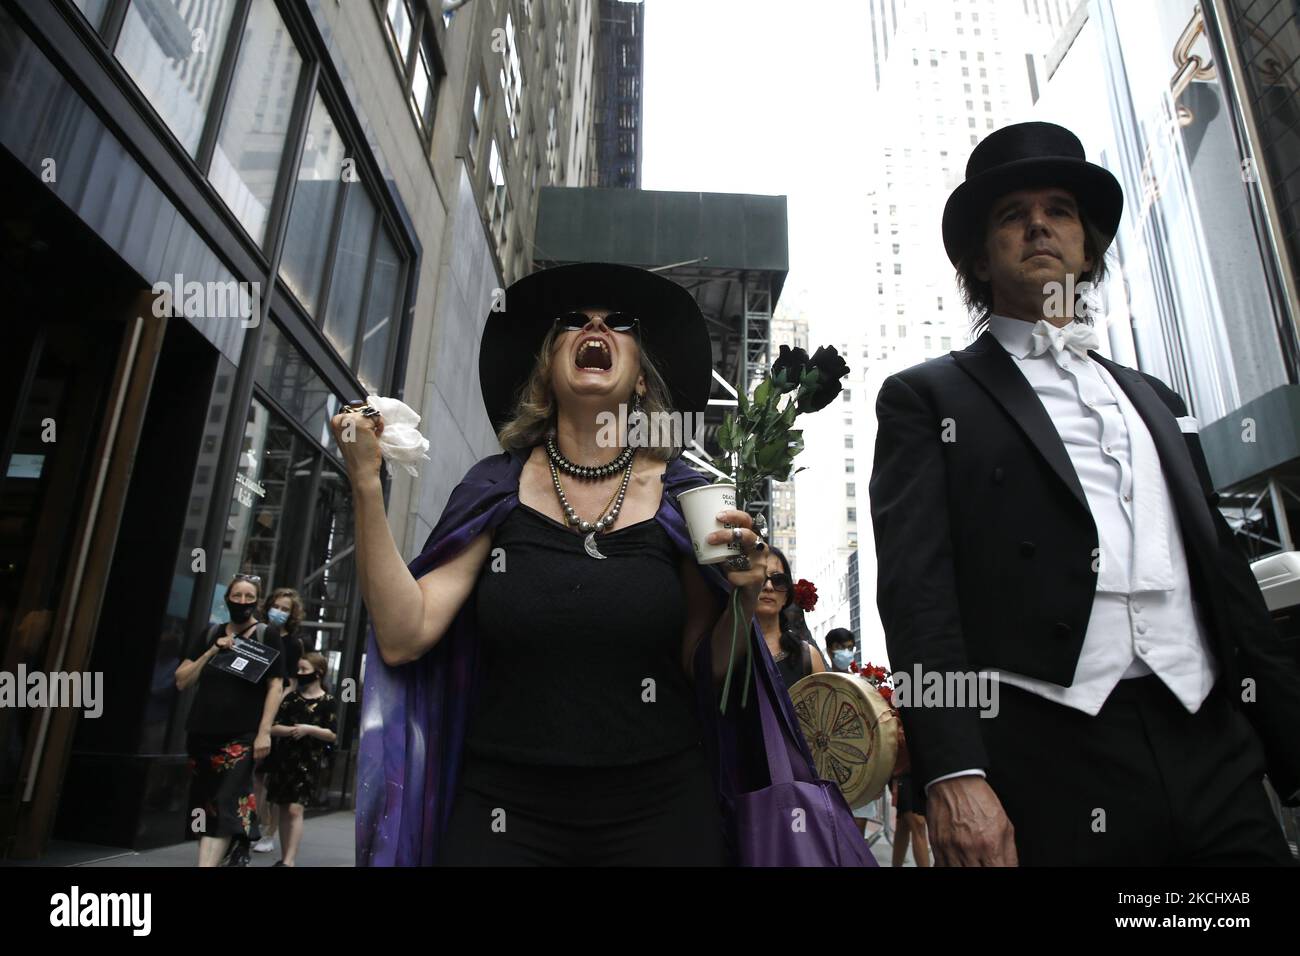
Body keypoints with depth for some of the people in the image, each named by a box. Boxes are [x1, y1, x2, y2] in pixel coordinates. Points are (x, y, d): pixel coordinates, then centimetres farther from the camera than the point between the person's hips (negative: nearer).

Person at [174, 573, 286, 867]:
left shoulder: (267, 636, 1)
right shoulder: (209, 634, 12)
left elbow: (275, 686, -4)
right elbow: (181, 681, 10)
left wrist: (264, 732, -12)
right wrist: (212, 652, -4)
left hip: (241, 735, -5)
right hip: (201, 733, 5)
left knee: (225, 806, -12)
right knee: (203, 806, 9)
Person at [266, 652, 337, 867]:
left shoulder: (327, 702, -4)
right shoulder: (291, 697, 7)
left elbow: (333, 735, -6)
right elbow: (272, 728, 2)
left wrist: (309, 729, -17)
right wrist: (291, 730, -16)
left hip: (307, 762, -5)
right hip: (284, 758, 5)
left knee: (295, 809, -11)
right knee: (283, 810, 10)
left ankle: (289, 860, -9)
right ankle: (286, 859, 20)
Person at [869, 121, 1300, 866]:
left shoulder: (1158, 402, 20)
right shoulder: (928, 398, 3)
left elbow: (1227, 577, 18)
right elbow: (917, 588, -9)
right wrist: (953, 774, -18)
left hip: (1215, 756, 5)